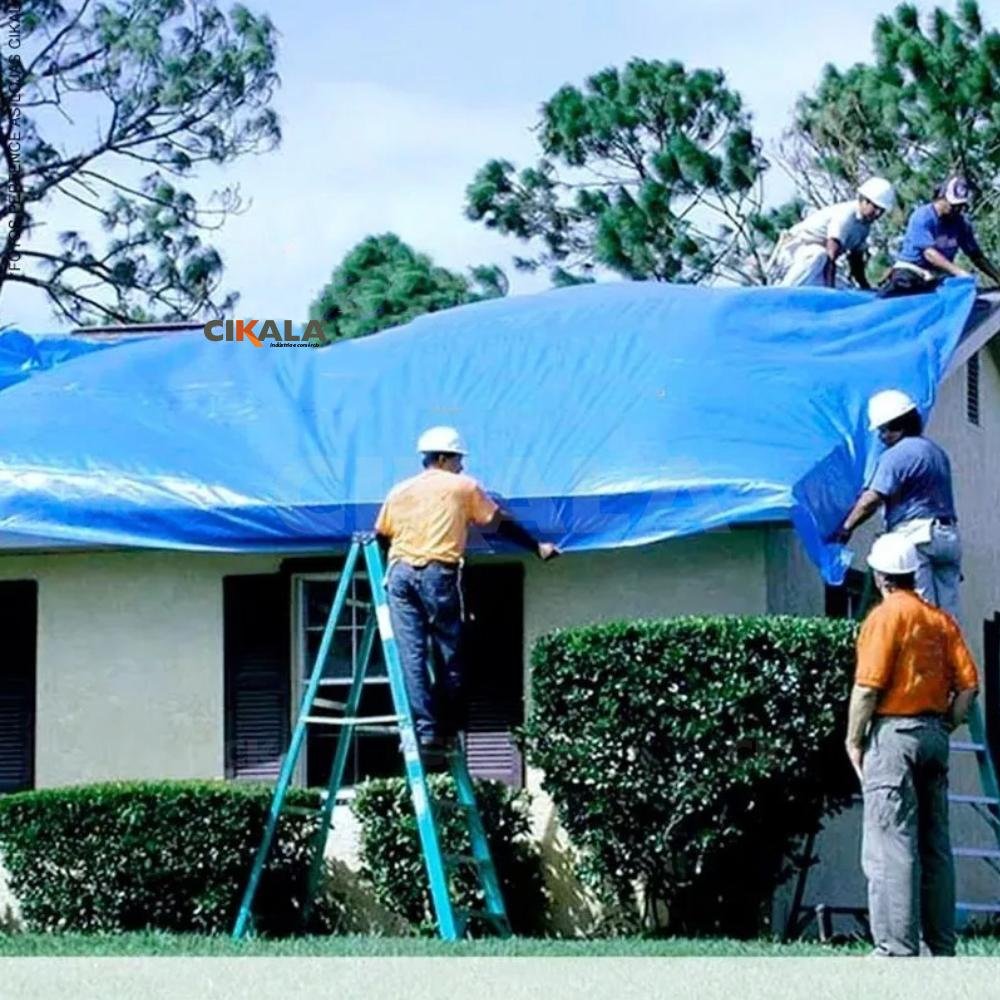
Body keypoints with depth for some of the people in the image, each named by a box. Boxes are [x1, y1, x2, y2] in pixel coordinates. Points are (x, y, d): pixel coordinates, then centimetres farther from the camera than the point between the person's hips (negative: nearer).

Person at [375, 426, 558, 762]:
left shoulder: (399, 491, 20)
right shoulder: (464, 487, 12)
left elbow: (381, 537, 20)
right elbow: (501, 523, 15)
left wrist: (383, 574, 34)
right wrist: (537, 547, 23)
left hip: (400, 573, 3)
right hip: (438, 574, -3)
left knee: (410, 655, -2)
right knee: (449, 655, 4)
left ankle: (423, 729, -11)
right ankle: (447, 730, 4)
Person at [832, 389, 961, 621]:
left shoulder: (896, 455, -9)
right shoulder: (937, 451, 19)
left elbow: (872, 499, -13)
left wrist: (846, 528, -4)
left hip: (915, 534, -8)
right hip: (949, 536, 8)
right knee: (947, 612, 5)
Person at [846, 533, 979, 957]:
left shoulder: (886, 616, -8)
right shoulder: (941, 620, 11)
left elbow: (869, 685, -14)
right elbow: (968, 683, 7)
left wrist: (854, 740, -5)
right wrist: (944, 729, 14)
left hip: (894, 733, -7)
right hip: (933, 733, 7)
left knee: (891, 846, -7)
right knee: (935, 844, 11)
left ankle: (898, 950, -11)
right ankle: (943, 948, 14)